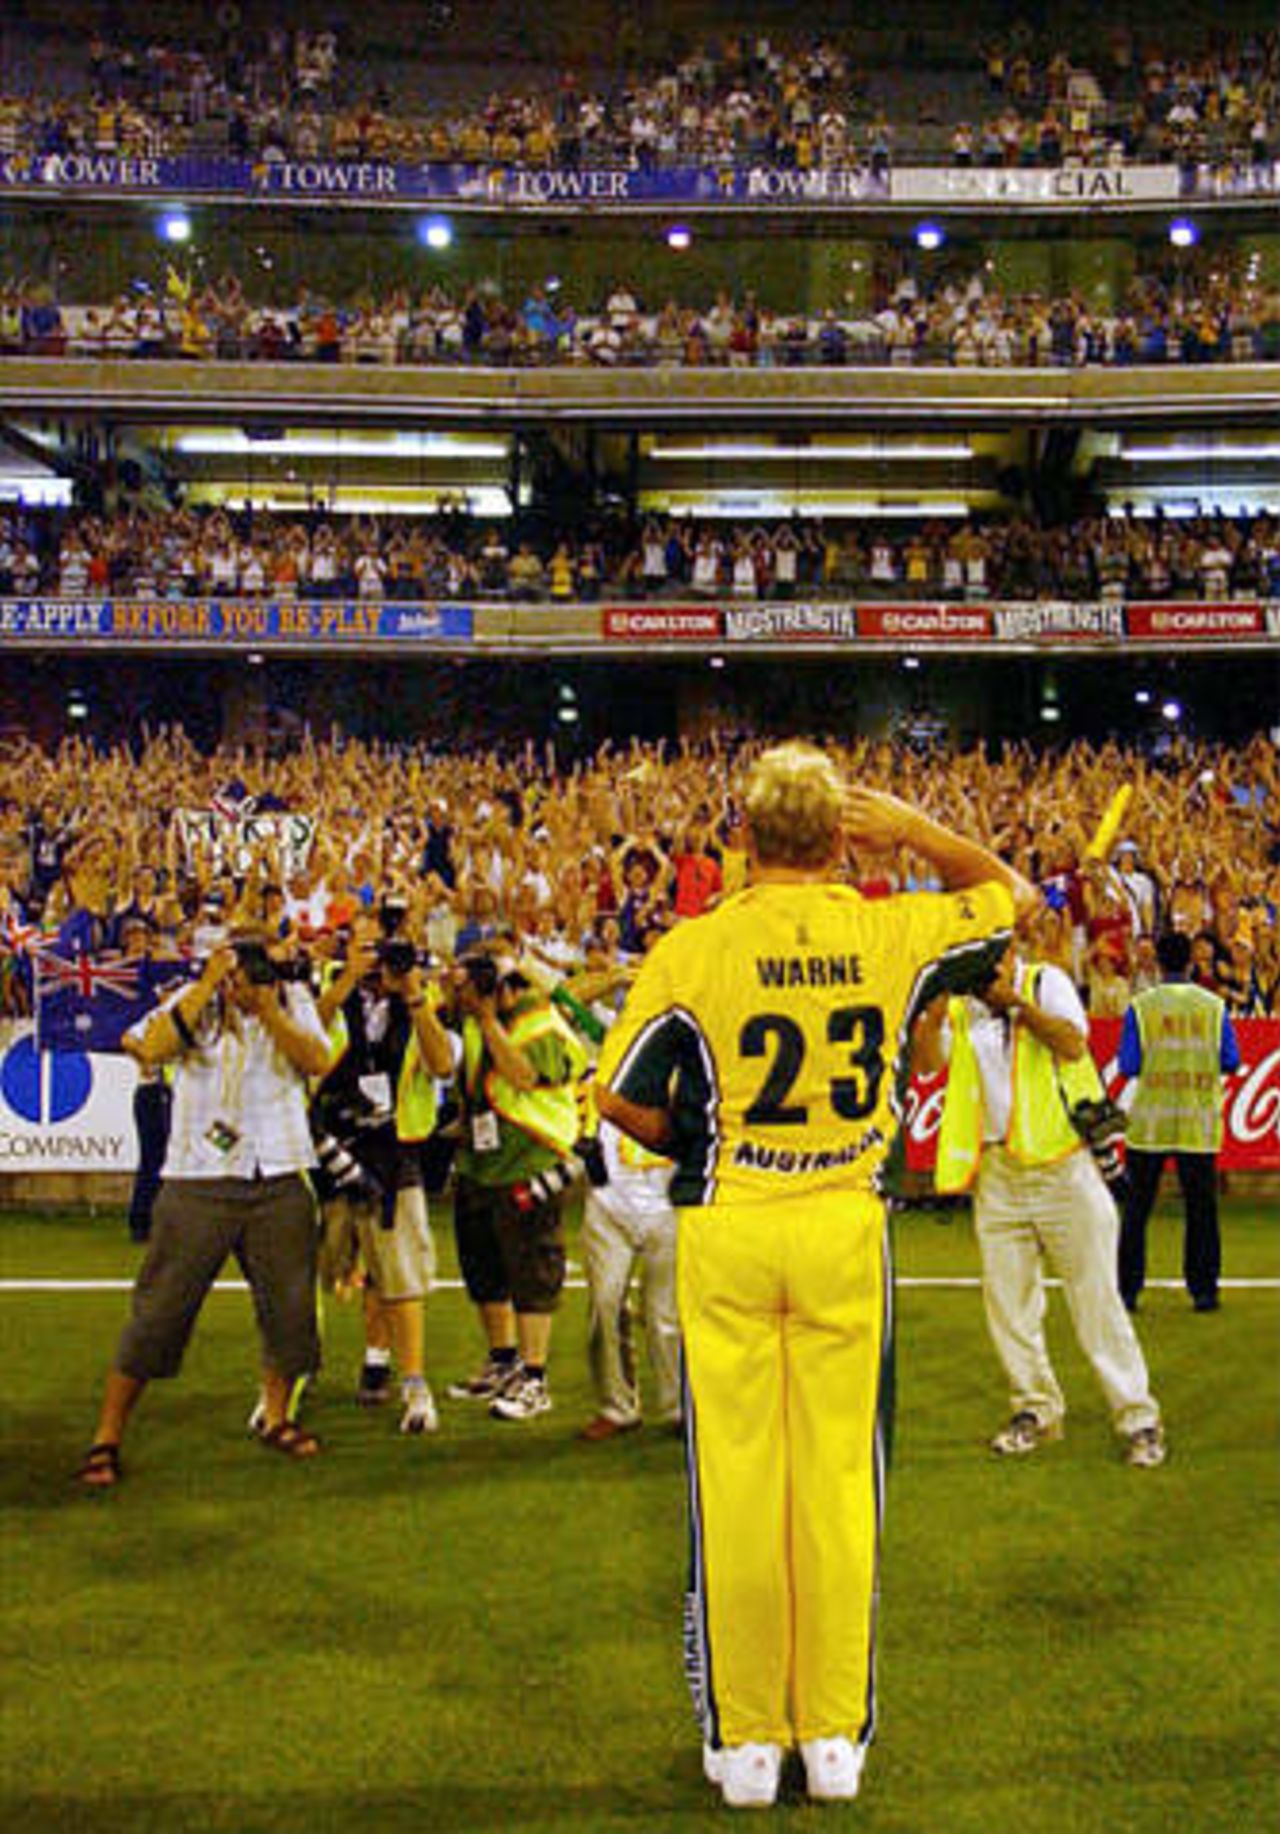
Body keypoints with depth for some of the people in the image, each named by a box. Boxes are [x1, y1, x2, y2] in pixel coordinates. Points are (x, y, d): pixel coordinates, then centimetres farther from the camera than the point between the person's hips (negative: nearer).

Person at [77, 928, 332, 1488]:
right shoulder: (192, 1001, -1)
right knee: (158, 1311, -1)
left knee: (289, 1307, 9)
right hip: (199, 1183, -3)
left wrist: (268, 1011, -20)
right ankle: (106, 1439, 9)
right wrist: (207, 985, -20)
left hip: (279, 1182, 3)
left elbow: (318, 1060, -9)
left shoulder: (294, 1000, 6)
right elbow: (151, 1049, -20)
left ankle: (276, 1419, 31)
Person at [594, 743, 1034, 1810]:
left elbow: (619, 1095, -8)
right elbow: (1013, 896, 15)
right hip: (846, 1230, 1)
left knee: (737, 1483, 7)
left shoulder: (694, 948, -8)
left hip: (727, 1232, -1)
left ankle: (745, 1742, 19)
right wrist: (915, 830, 8)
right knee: (840, 1480, 10)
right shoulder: (890, 935, -3)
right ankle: (836, 1739, 22)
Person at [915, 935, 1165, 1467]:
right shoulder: (959, 1007, 7)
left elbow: (1073, 1044, -16)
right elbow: (927, 1060, -7)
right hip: (996, 1170, 4)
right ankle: (1036, 1408, 27)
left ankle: (1137, 1417, 10)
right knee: (1006, 1299, 9)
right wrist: (938, 1002, -19)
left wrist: (1016, 1000, -22)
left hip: (1062, 1162, -4)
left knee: (1095, 1293, -1)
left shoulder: (1046, 981, 0)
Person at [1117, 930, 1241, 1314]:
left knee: (1137, 1207, 7)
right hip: (1199, 1123, 1)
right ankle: (1204, 1289, 10)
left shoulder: (1140, 1007, -5)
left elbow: (1128, 1066, -5)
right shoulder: (1214, 1006, 0)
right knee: (1201, 1208, 8)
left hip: (1150, 1122, -1)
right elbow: (1231, 1062, 1)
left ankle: (1127, 1289, 9)